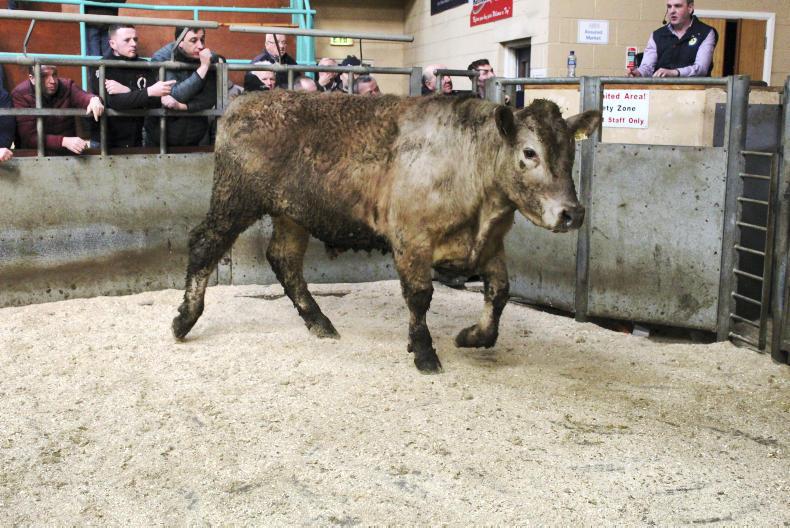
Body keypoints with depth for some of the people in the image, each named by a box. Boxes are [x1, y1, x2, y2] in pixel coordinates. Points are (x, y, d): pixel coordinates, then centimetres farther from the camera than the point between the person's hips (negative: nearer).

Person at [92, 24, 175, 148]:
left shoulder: (144, 67, 2)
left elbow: (156, 101, -9)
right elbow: (114, 101, -24)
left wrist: (127, 91, -21)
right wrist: (149, 92, -31)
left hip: (135, 141, 3)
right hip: (105, 141, -3)